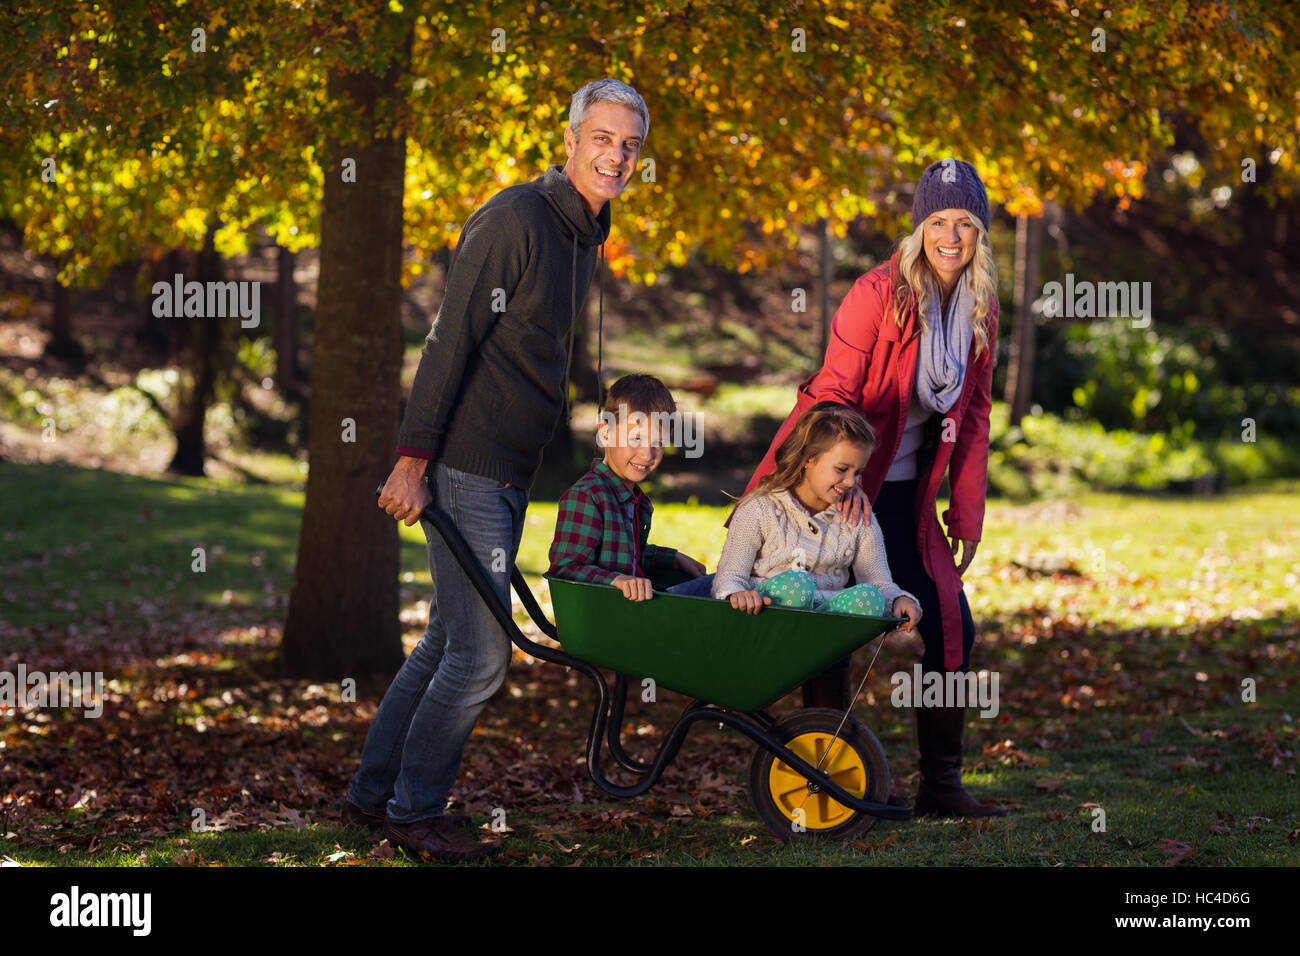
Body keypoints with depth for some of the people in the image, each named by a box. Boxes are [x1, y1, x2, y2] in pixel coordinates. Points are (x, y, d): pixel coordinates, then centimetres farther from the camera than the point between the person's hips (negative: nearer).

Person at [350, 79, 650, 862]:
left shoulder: (584, 235, 15)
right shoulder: (516, 219, -14)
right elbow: (451, 341, -18)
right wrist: (414, 458, -21)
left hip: (509, 474, 9)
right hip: (466, 469, -9)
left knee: (449, 643, 14)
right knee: (480, 655, -7)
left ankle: (374, 793, 24)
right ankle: (413, 810, 7)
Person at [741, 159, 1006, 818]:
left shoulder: (980, 308, 3)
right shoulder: (879, 293, -16)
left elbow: (973, 416, 10)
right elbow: (834, 392, -16)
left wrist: (966, 518, 6)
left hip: (905, 495, 6)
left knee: (951, 627, 2)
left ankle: (940, 785, 11)